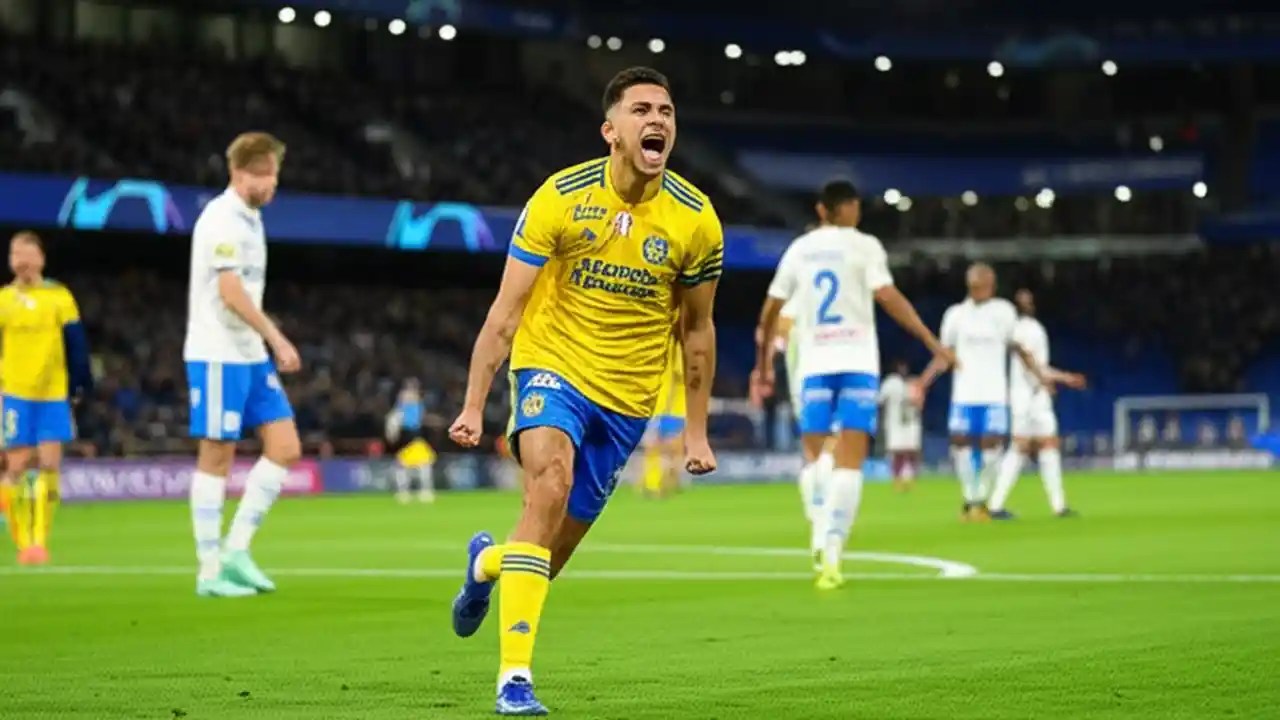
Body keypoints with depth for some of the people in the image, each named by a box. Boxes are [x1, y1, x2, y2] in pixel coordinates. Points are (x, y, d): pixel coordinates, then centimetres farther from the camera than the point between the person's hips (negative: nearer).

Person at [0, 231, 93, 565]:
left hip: (54, 394, 0)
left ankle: (40, 540, -2)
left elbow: (76, 344, 5)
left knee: (48, 466, -6)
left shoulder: (60, 296, 4)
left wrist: (80, 384, 1)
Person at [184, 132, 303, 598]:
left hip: (251, 356, 9)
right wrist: (276, 337, -22)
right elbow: (230, 292, -21)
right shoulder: (222, 219, -13)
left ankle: (235, 551, 6)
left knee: (286, 448, 2)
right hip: (218, 355, -9)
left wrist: (269, 342, 17)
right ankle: (210, 571, 2)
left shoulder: (250, 219, 15)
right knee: (217, 457, -4)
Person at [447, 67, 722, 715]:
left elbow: (697, 328, 6)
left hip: (627, 395, 3)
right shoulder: (560, 198, -12)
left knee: (552, 553, 6)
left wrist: (696, 430, 7)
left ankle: (486, 563, 45)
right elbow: (506, 311, -7)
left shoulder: (696, 220, -7)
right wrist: (473, 405, -10)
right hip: (552, 367, -3)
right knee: (550, 485, -31)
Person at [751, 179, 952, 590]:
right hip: (858, 363, -3)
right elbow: (888, 298, -12)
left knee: (815, 456, 14)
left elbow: (770, 312, 14)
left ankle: (826, 538, -2)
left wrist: (764, 365, 24)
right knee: (849, 461, -6)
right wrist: (932, 342, -8)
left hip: (814, 366, 3)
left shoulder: (799, 249, 11)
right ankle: (832, 553, -19)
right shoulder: (863, 246, 0)